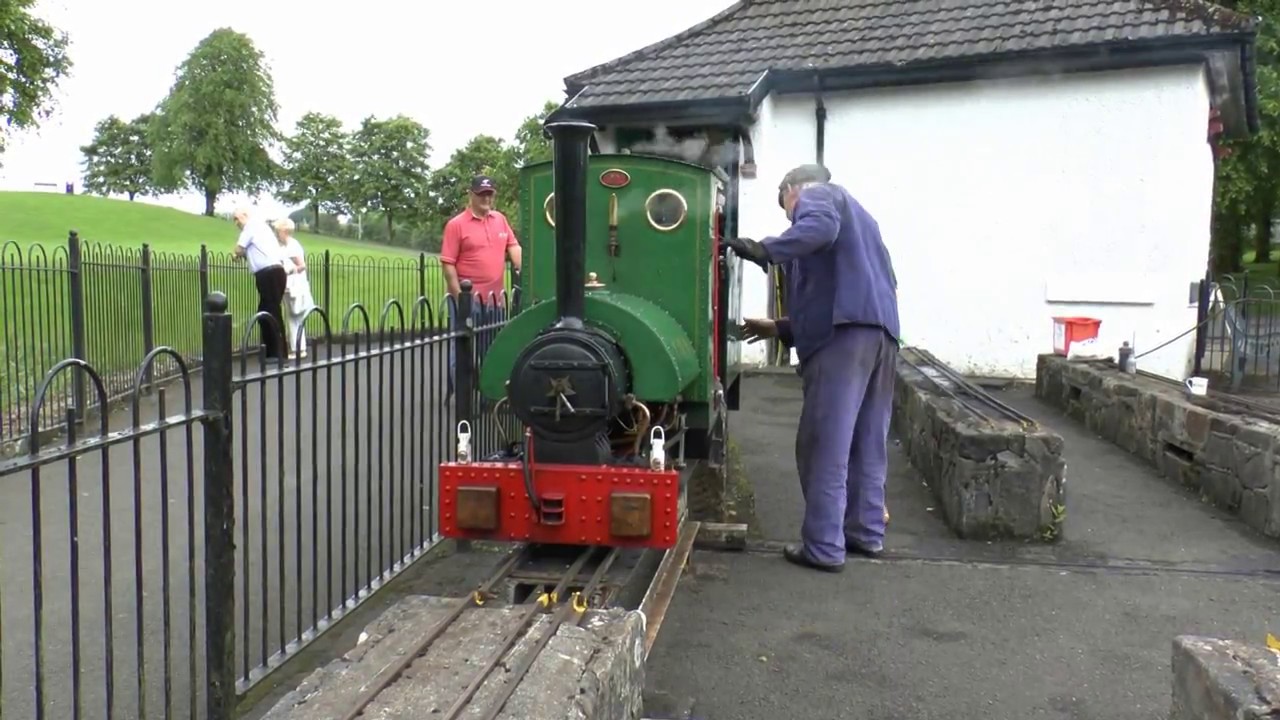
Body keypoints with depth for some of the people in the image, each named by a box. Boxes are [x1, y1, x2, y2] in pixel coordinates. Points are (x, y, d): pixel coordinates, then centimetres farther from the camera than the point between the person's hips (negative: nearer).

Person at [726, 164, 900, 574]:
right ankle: (866, 533, 22)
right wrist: (781, 329, 30)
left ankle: (824, 547, -5)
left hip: (845, 332, -9)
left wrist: (766, 250, -20)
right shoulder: (855, 213, 35)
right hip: (882, 330, 9)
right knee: (868, 443, 14)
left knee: (825, 446, -7)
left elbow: (821, 226, -18)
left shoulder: (816, 196, 10)